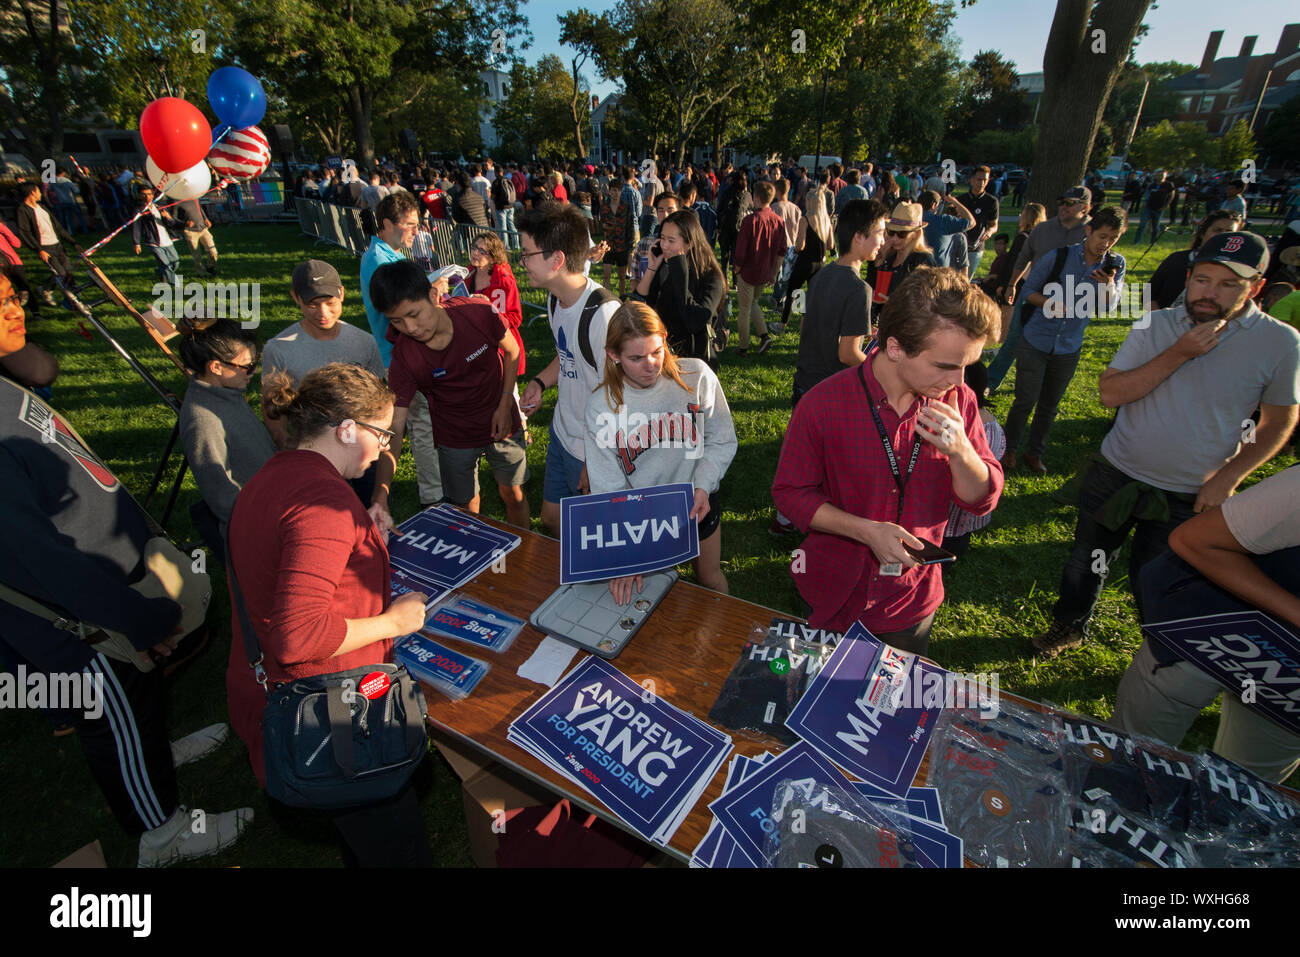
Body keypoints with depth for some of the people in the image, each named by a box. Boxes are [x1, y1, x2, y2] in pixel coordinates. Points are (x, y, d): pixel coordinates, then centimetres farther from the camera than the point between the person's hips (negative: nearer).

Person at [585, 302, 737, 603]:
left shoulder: (696, 377, -19)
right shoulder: (601, 405, -18)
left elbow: (722, 441, -7)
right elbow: (608, 486, -15)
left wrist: (703, 486, -24)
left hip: (697, 502, 1)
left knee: (710, 578, 23)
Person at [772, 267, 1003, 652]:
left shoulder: (957, 400, -10)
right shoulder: (824, 404, -22)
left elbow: (983, 499, -4)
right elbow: (790, 491, -14)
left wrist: (959, 450, -25)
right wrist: (867, 530, -26)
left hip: (914, 601, 3)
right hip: (835, 598, -2)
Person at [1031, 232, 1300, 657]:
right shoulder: (1156, 325, -5)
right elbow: (1110, 392, -13)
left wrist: (1228, 477, -9)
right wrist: (1179, 354, -21)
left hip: (1185, 497, -1)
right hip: (1115, 474, 2)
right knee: (1085, 562, 15)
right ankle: (1070, 626, 41)